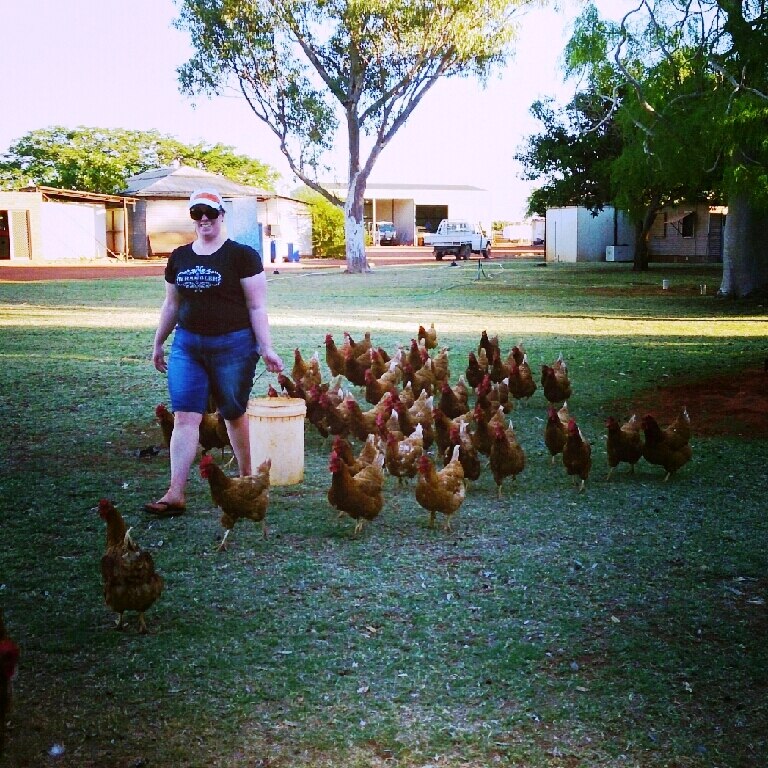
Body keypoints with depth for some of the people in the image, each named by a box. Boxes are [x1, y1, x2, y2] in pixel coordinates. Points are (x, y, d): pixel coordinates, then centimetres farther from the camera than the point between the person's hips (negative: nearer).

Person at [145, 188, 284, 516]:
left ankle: (247, 478, 30)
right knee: (184, 417, -4)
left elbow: (257, 306, -7)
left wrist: (265, 347, -13)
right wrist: (158, 343, 21)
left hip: (233, 345, -4)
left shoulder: (242, 255, -5)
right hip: (187, 346, 4)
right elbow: (171, 304, 18)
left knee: (234, 414, 9)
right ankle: (175, 494, -4)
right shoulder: (179, 258, 9)